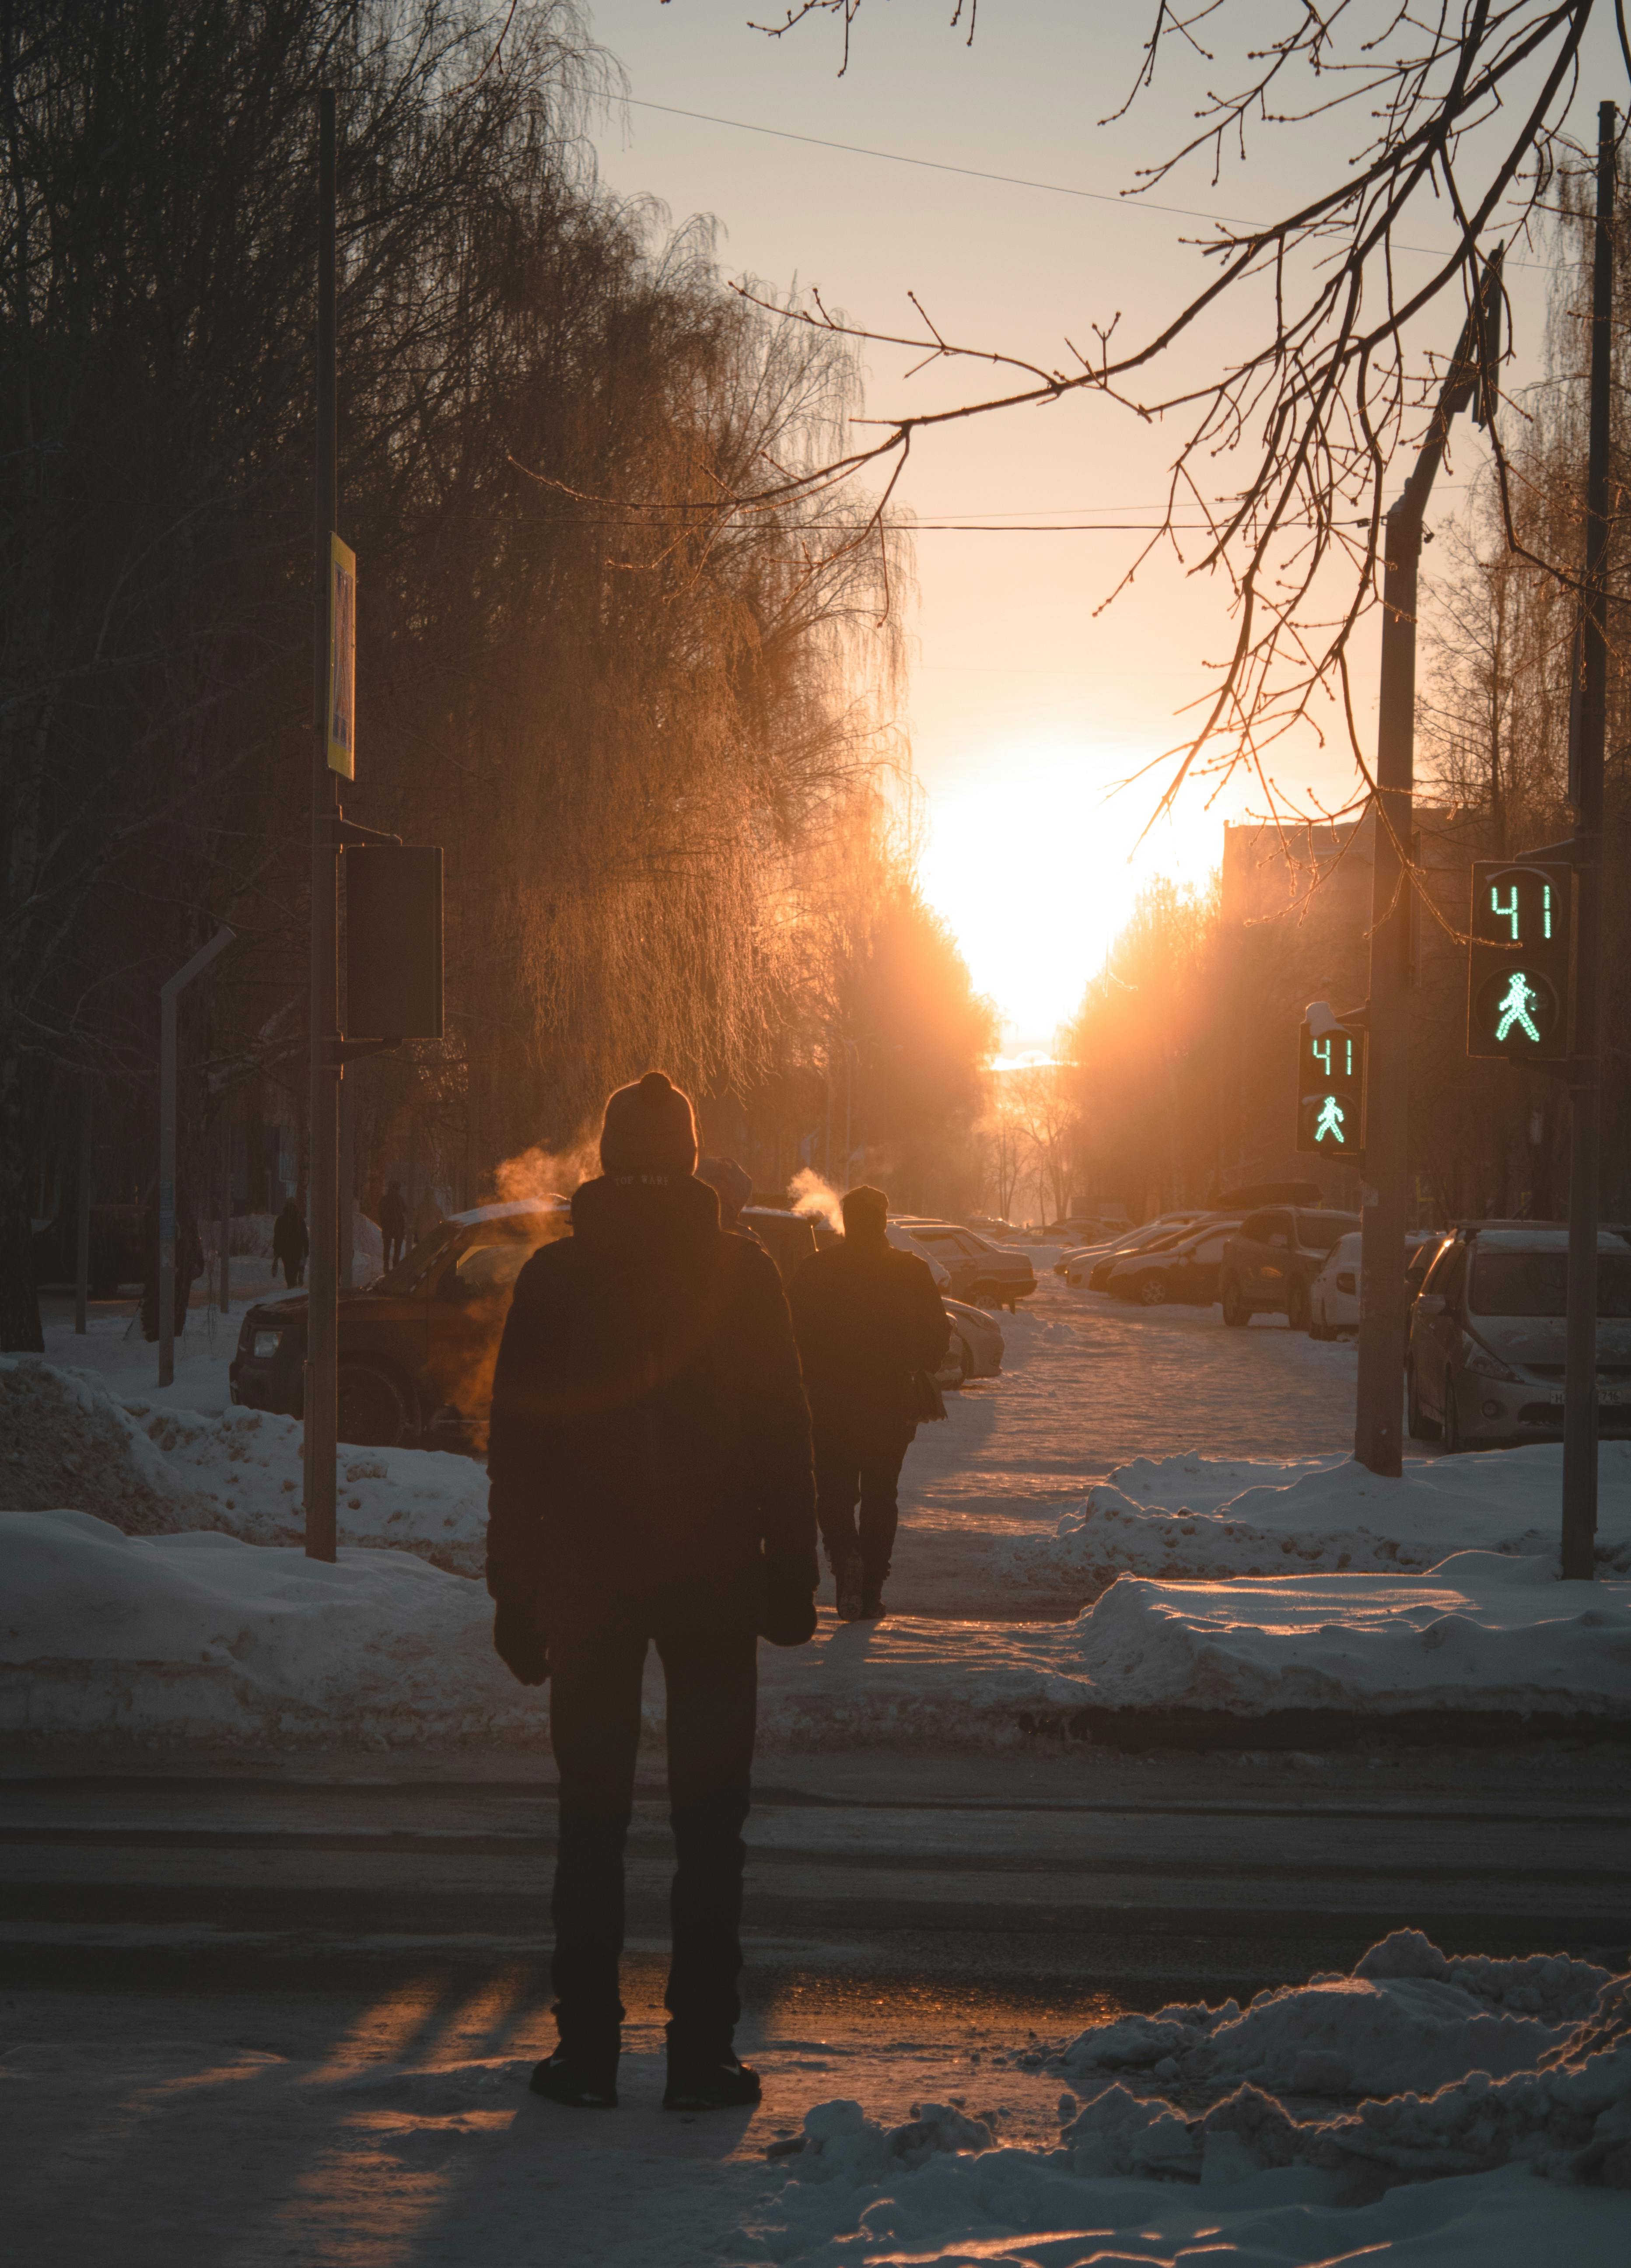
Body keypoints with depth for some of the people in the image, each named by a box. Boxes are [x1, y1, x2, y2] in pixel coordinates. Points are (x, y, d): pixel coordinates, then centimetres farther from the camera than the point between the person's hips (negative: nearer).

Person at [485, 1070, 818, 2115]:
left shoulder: (553, 1277, -1)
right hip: (715, 1571, -1)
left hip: (587, 1575, 1)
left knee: (593, 1815, 8)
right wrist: (792, 1580, 3)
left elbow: (515, 1450, 0)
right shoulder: (742, 1272, -3)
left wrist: (517, 1597, 5)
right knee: (710, 1820, 4)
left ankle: (589, 2049, 6)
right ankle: (703, 2053, 2)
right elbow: (785, 1439, -3)